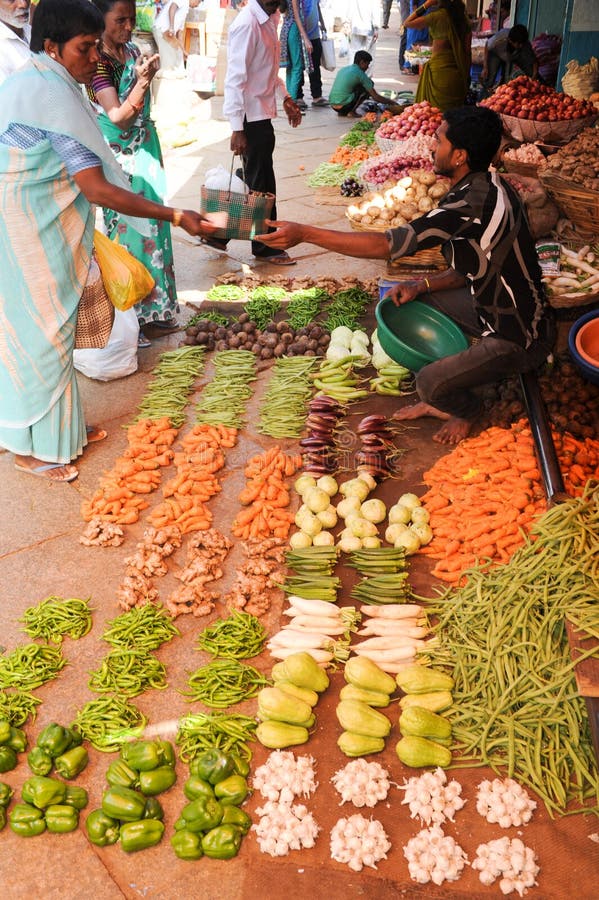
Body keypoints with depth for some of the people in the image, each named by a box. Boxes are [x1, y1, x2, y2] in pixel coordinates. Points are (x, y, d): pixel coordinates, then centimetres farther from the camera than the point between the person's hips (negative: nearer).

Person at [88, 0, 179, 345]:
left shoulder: (133, 52, 8)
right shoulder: (98, 61, -15)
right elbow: (118, 117, -23)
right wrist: (142, 82, -34)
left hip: (146, 151, 8)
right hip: (119, 158, -8)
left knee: (153, 226, 12)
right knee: (127, 230, -4)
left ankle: (153, 307, 25)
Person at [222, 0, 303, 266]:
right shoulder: (247, 23, -18)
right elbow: (235, 79, -21)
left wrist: (286, 98, 17)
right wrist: (237, 129, -23)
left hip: (263, 113, 9)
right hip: (251, 117, -9)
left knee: (253, 180, 14)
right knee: (261, 184, 2)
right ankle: (265, 248, 16)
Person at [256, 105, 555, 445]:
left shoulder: (474, 202, -29)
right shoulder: (487, 187, 2)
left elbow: (387, 245, -31)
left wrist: (305, 233, -29)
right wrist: (421, 285, -3)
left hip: (521, 339, -10)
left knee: (430, 383, -19)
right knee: (415, 298, 11)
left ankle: (465, 410, 17)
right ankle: (440, 401, 20)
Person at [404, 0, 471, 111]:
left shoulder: (438, 16, -11)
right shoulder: (463, 17, 5)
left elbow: (408, 23, -5)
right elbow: (467, 48, 8)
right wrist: (466, 74, 13)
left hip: (440, 68, -6)